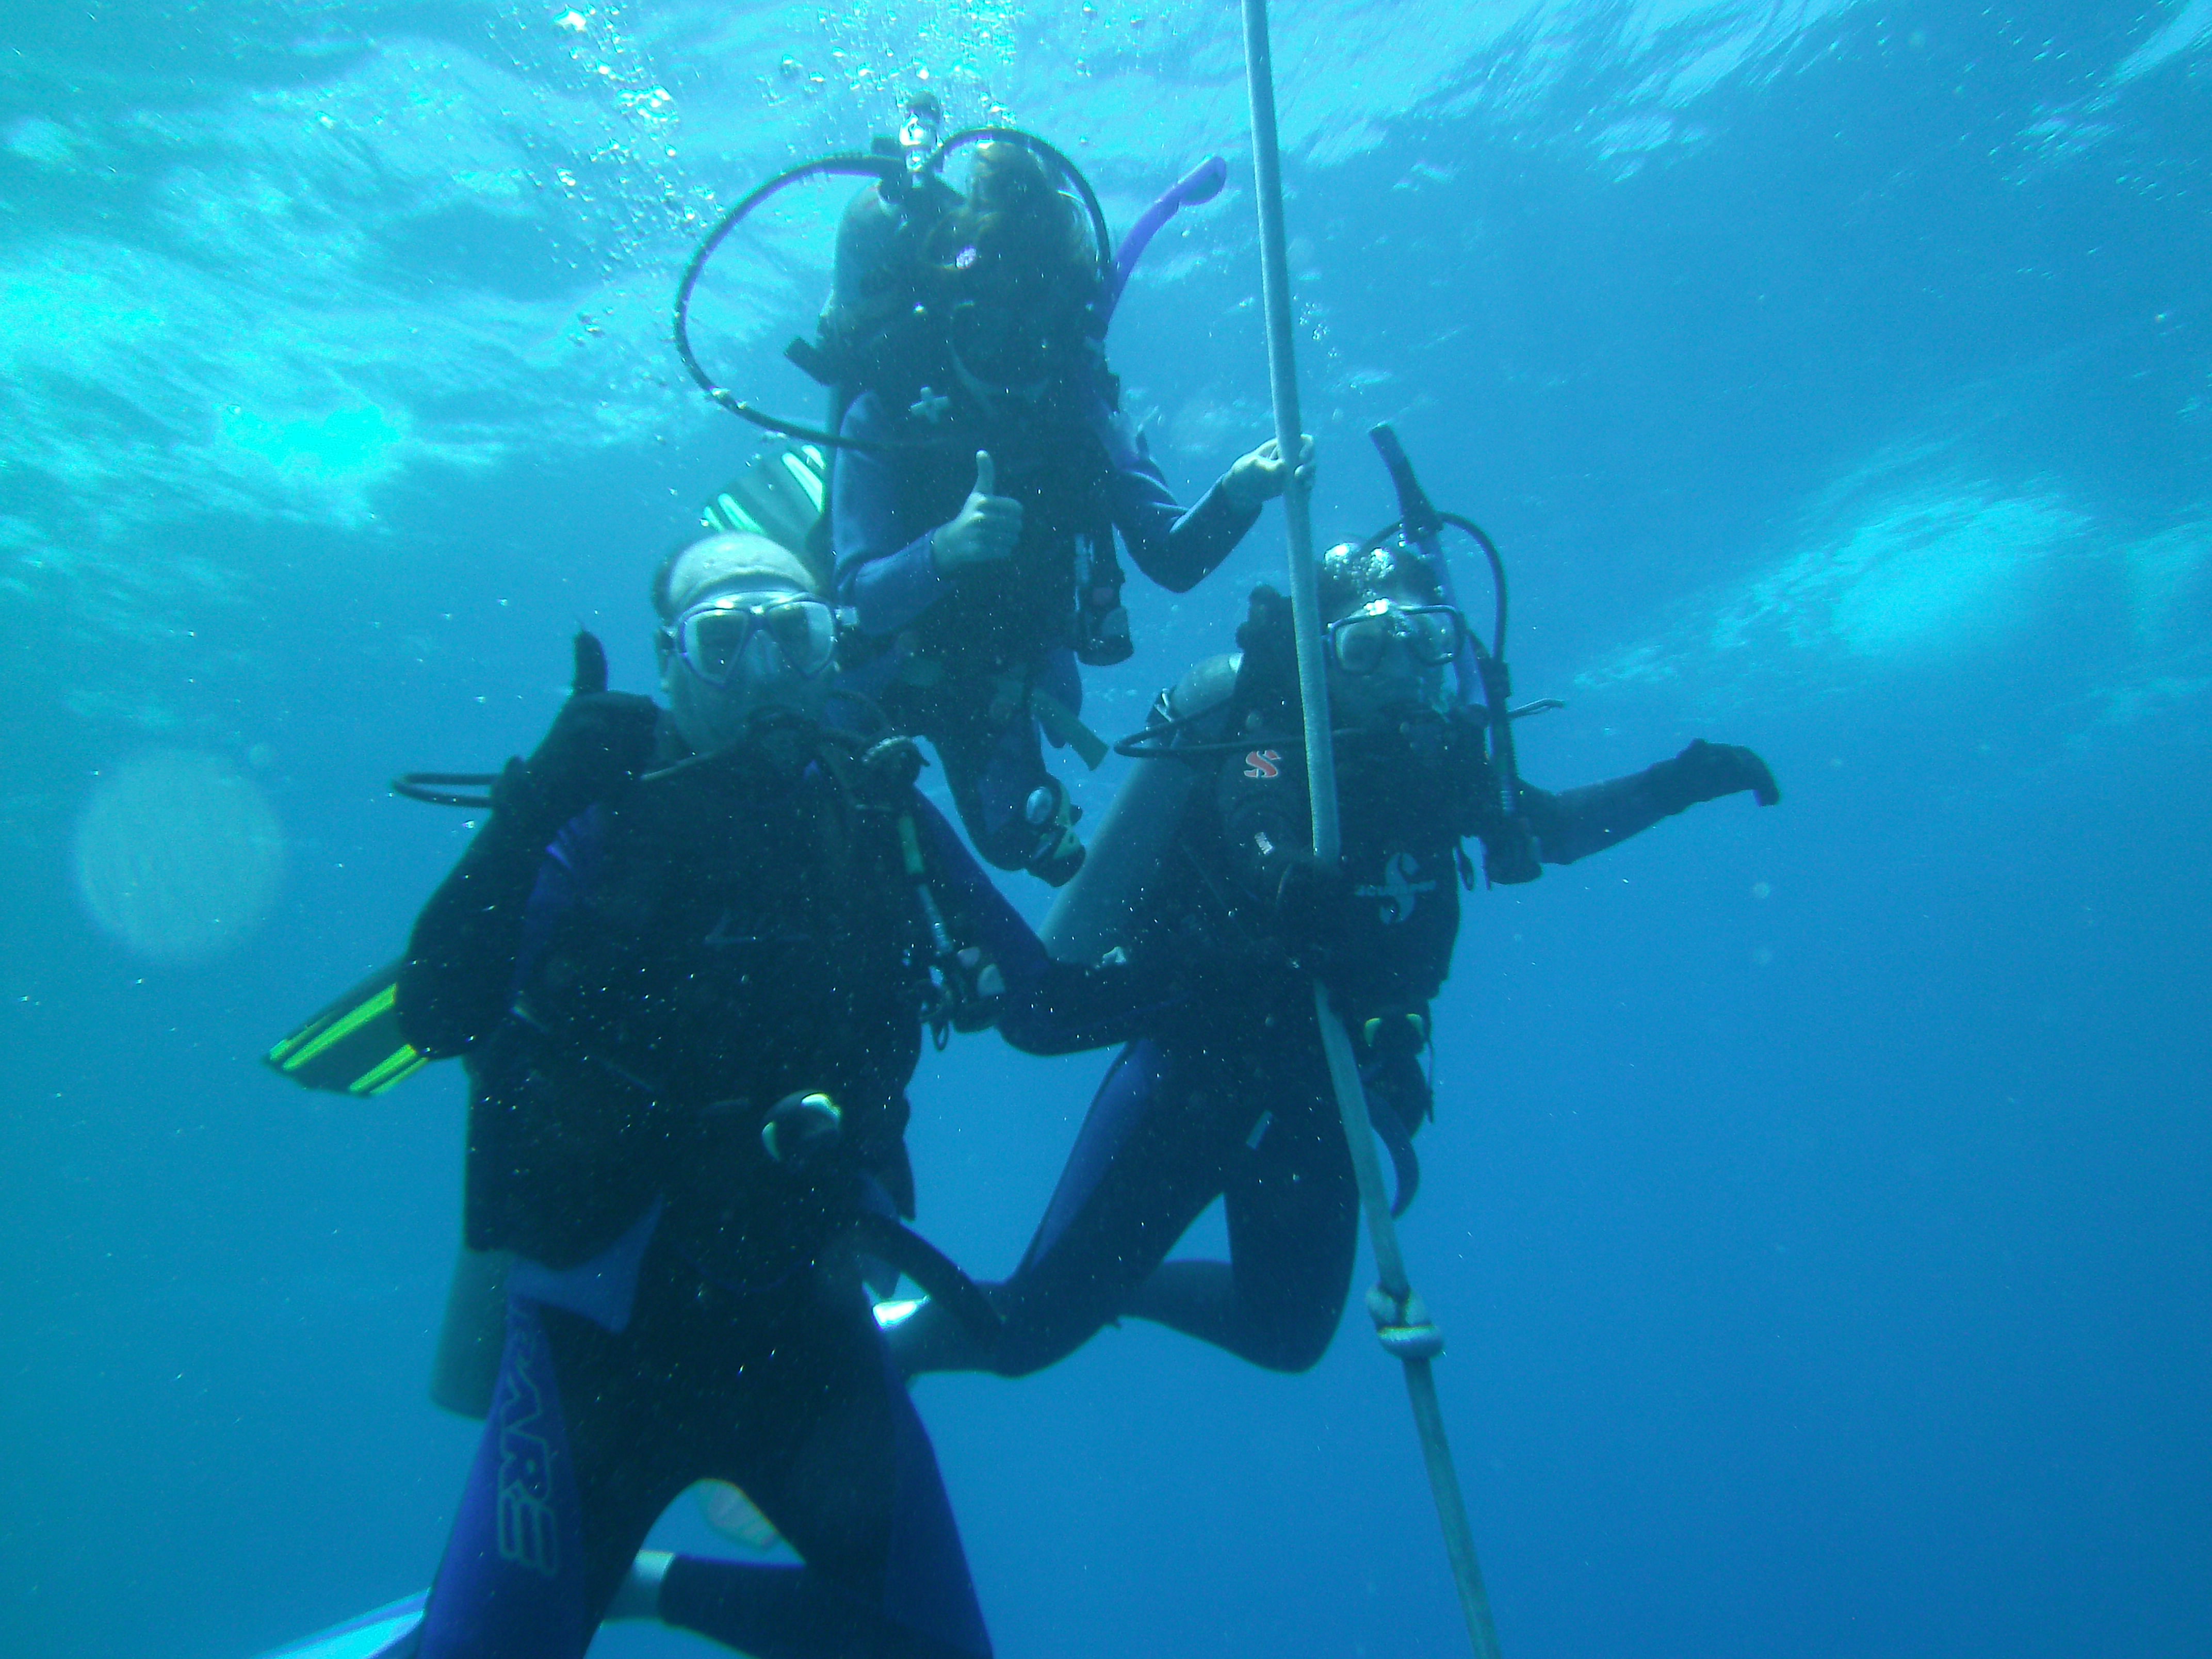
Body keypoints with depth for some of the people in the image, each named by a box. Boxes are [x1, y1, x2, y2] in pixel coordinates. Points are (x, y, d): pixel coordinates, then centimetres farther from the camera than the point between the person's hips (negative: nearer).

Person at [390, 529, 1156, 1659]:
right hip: (607, 1312, -3)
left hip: (801, 1311, 4)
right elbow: (436, 1018, -19)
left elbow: (1048, 1007, 6)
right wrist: (526, 815, -29)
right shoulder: (605, 813, -7)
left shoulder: (883, 817, 1)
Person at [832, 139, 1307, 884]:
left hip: (998, 673, 3)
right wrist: (943, 549, -57)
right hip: (886, 655, -2)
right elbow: (858, 600, -37)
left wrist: (1236, 494, -42)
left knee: (1020, 841, 12)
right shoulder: (888, 414, -31)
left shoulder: (1080, 411, -22)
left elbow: (1172, 559, -22)